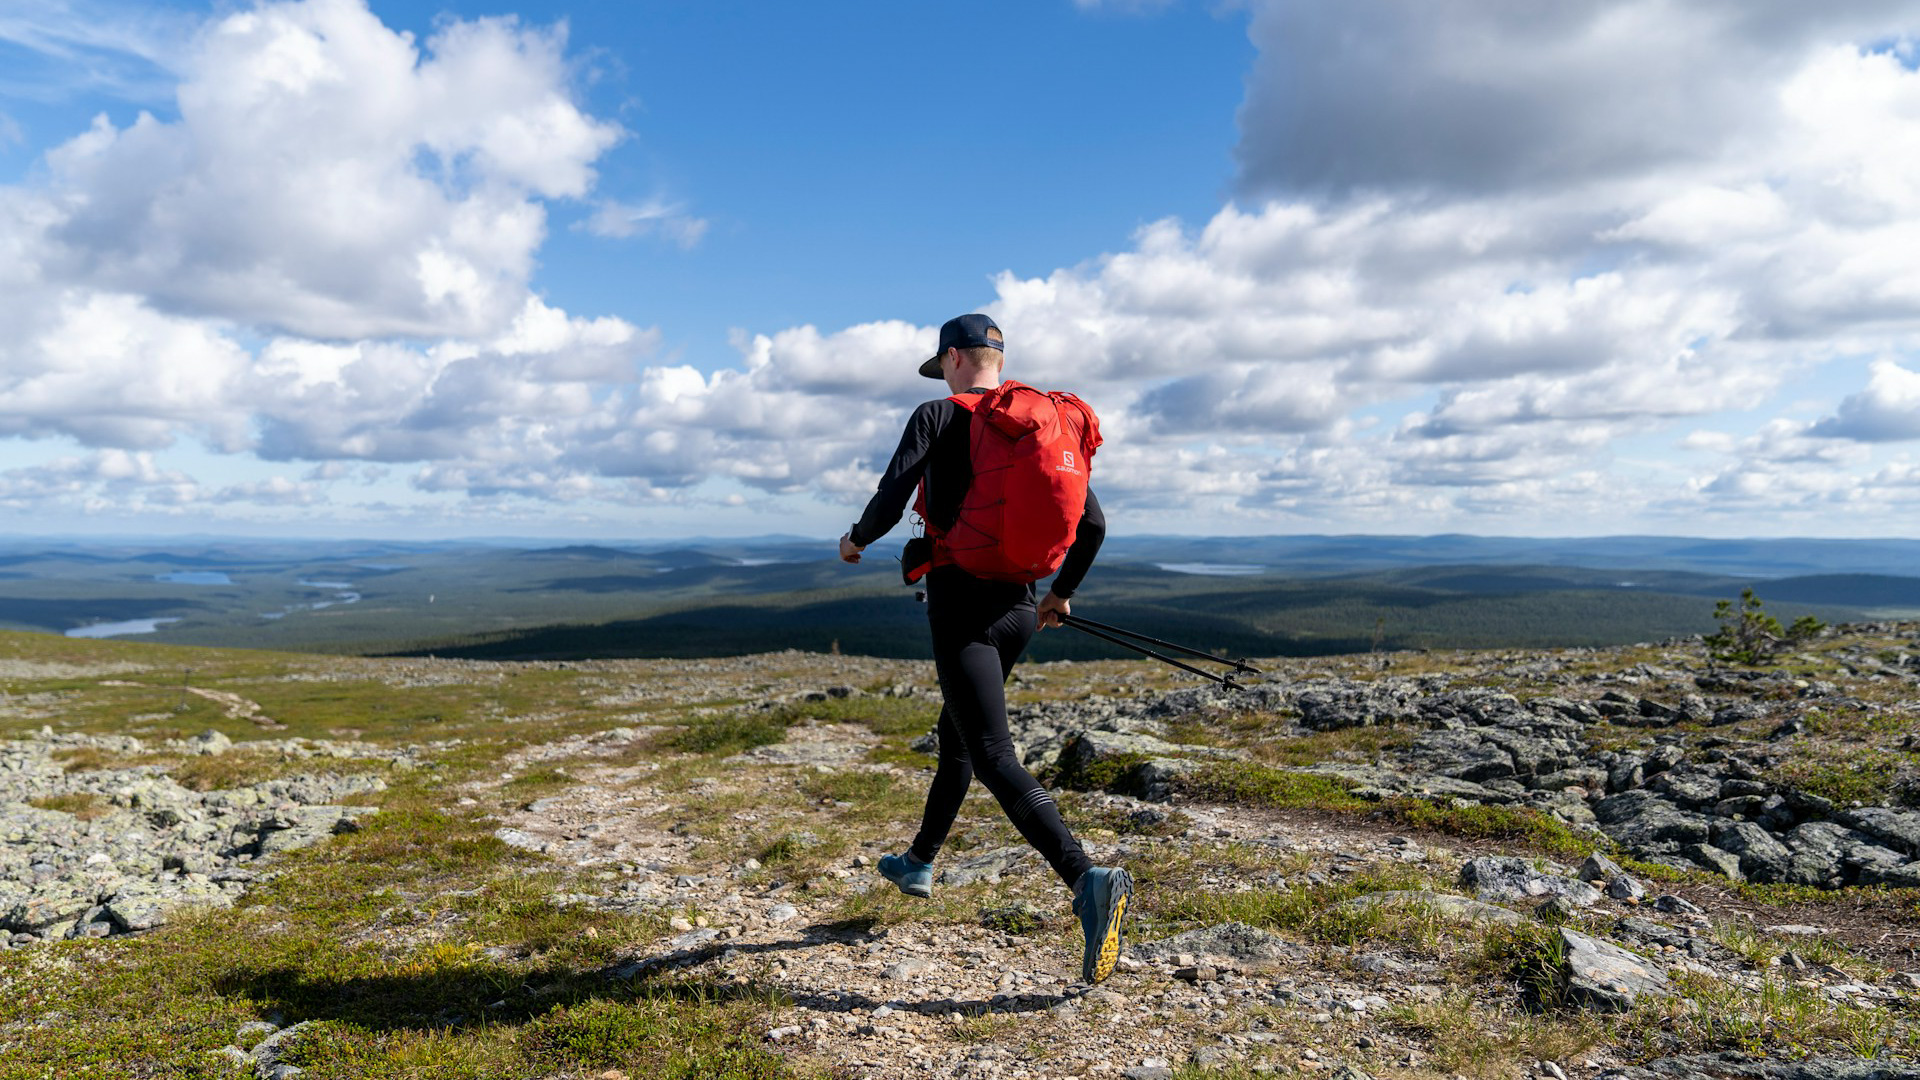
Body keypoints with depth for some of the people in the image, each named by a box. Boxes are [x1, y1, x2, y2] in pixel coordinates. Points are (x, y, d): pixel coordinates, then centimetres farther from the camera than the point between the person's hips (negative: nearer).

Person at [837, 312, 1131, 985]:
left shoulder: (938, 418, -5)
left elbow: (888, 506, -13)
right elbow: (1092, 525, 9)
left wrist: (855, 541, 10)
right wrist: (1061, 593, 24)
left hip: (961, 609, -7)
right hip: (1018, 610, 7)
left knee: (994, 757, -12)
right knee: (957, 734, 23)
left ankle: (1087, 881, -27)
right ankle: (919, 863, 39)